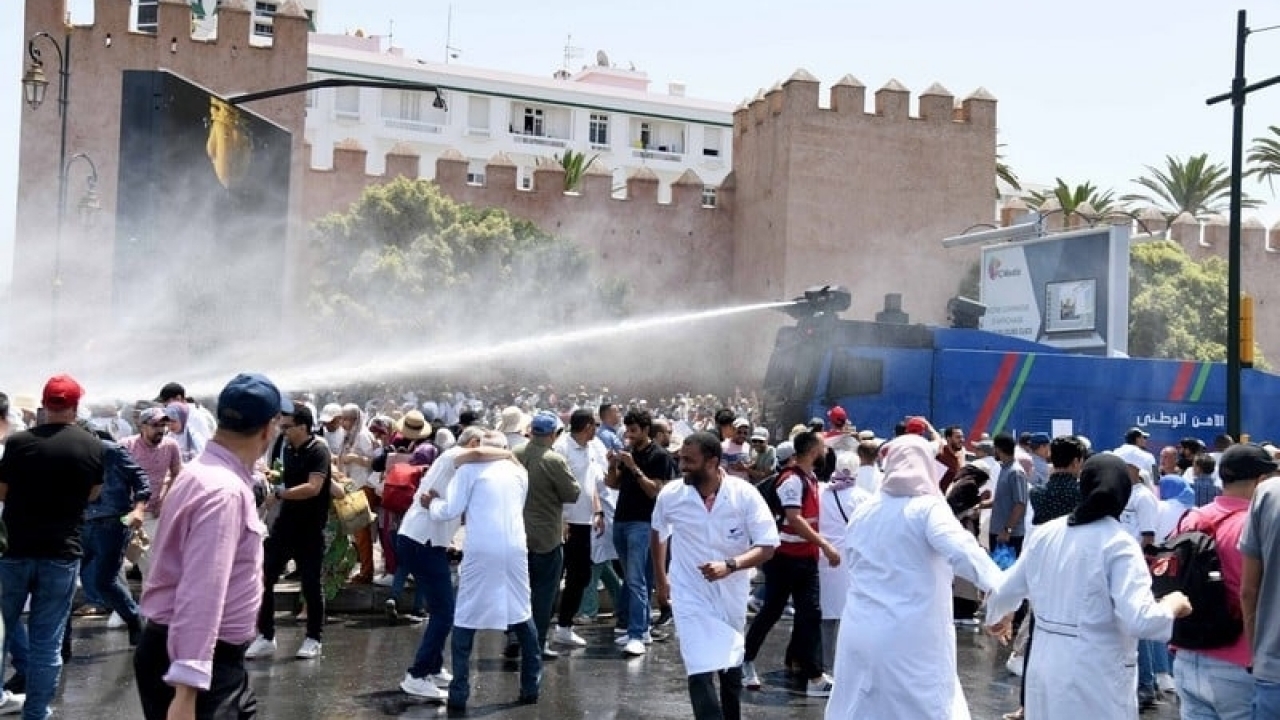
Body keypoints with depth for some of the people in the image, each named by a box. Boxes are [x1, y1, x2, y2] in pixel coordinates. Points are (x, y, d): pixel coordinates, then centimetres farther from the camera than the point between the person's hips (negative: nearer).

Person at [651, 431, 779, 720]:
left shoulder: (745, 494, -20)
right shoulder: (670, 495, -14)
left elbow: (767, 545, -18)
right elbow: (657, 532, 7)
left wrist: (729, 565, -33)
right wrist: (660, 578, 13)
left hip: (732, 592, 1)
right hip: (691, 594, -1)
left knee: (731, 666, 22)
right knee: (700, 670, -13)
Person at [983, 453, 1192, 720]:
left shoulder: (1044, 534, 1)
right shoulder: (1119, 544, -14)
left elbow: (1003, 592, 11)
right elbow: (1139, 620, -23)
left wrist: (997, 616, 33)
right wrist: (1172, 606, -2)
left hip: (1045, 671, 5)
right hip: (1097, 678, -5)